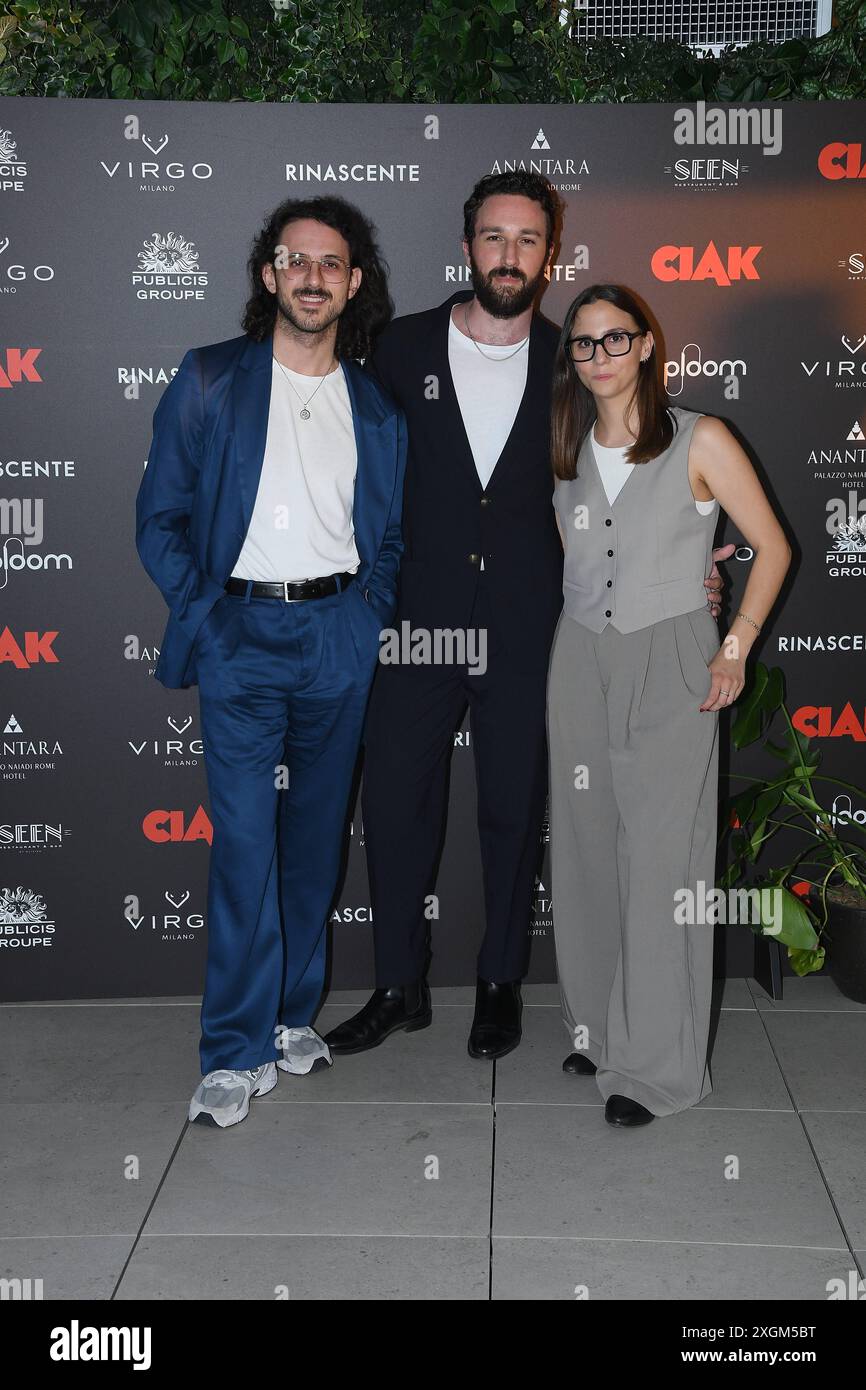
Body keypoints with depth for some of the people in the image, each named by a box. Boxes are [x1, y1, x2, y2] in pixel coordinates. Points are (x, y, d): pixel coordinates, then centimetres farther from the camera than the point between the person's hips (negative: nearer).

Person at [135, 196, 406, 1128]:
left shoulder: (378, 408, 13)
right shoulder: (209, 381, 5)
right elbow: (160, 516, 3)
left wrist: (367, 614, 2)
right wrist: (202, 612, -7)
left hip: (338, 635, 3)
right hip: (241, 633, -3)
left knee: (315, 832, 9)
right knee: (244, 838, -8)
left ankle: (294, 1013, 23)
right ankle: (237, 1051, -1)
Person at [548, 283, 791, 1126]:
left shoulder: (700, 441, -2)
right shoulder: (569, 454, 11)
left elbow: (773, 547, 0)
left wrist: (735, 647, -7)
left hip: (670, 665, -4)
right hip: (582, 663, 5)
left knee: (660, 862, -7)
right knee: (588, 851, 7)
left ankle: (656, 1064, 2)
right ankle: (599, 1026, 22)